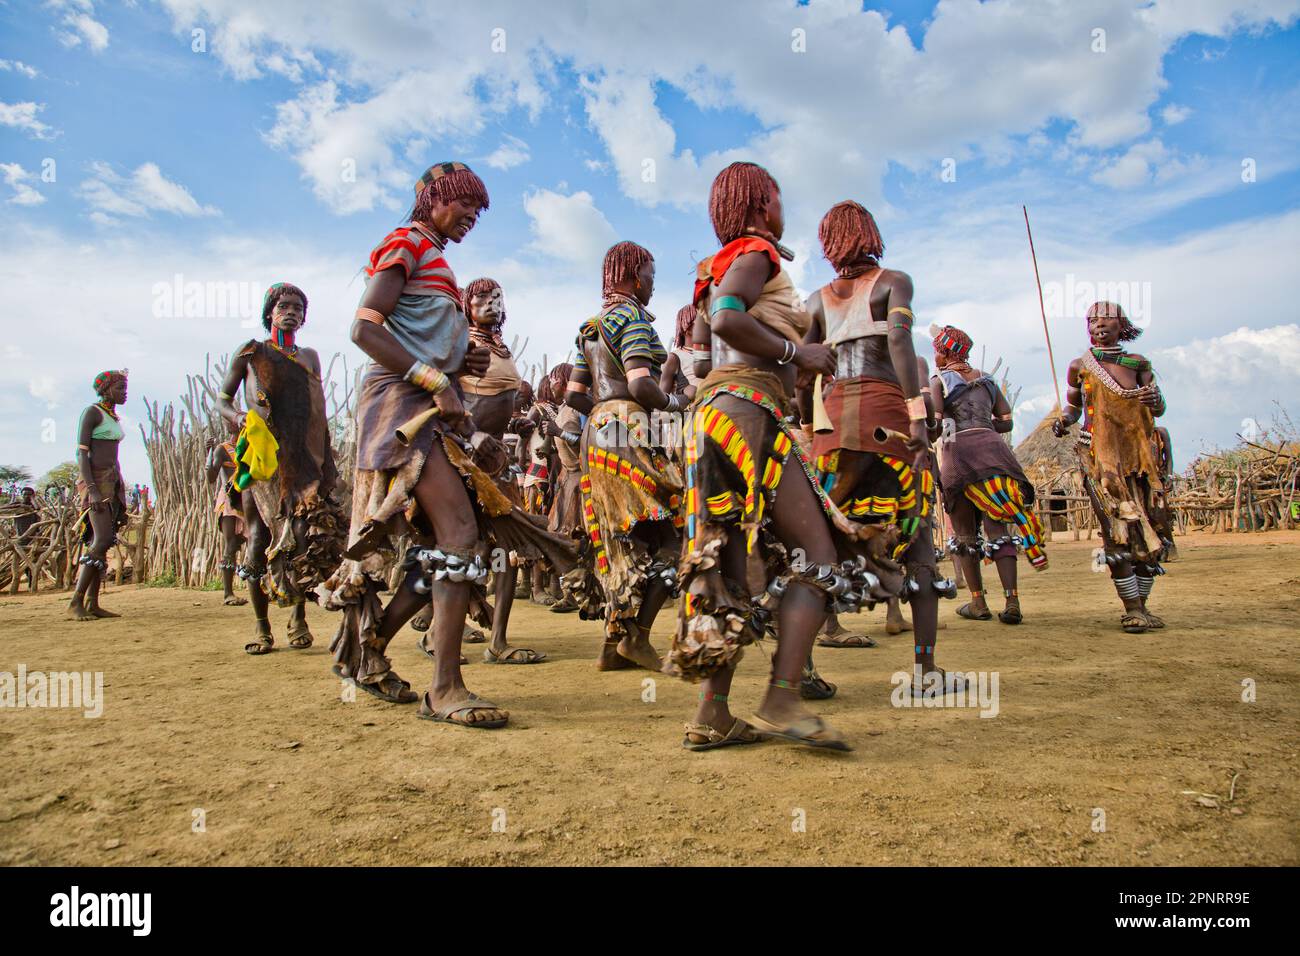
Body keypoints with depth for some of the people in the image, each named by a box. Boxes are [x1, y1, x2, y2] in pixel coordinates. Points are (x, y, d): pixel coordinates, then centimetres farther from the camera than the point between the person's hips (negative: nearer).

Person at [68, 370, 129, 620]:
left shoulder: (114, 418, 19)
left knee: (102, 543, 3)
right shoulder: (92, 413, -6)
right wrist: (91, 489, -23)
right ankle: (76, 600, -12)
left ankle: (92, 604, 3)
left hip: (112, 481, 8)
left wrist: (121, 496, 20)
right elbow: (82, 453, -13)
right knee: (102, 539, -17)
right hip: (95, 480, -8)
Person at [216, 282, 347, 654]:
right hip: (262, 456, -2)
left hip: (304, 457, 2)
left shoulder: (310, 357, 19)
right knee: (260, 536, -5)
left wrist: (328, 463, 12)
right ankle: (261, 626, 2)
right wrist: (237, 418, -12)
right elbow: (222, 398, 11)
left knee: (308, 532, -8)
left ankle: (299, 618, 3)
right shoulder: (251, 352, 11)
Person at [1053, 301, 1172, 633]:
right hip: (1098, 454, -3)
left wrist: (1153, 399, -15)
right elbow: (1072, 405, 18)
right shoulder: (1080, 366, 8)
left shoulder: (1138, 364, 10)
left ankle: (1142, 605, 14)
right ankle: (1132, 609, -3)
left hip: (1138, 453, 3)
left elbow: (1159, 408, 8)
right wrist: (1063, 421, -5)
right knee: (1118, 530, -10)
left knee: (1151, 530, 1)